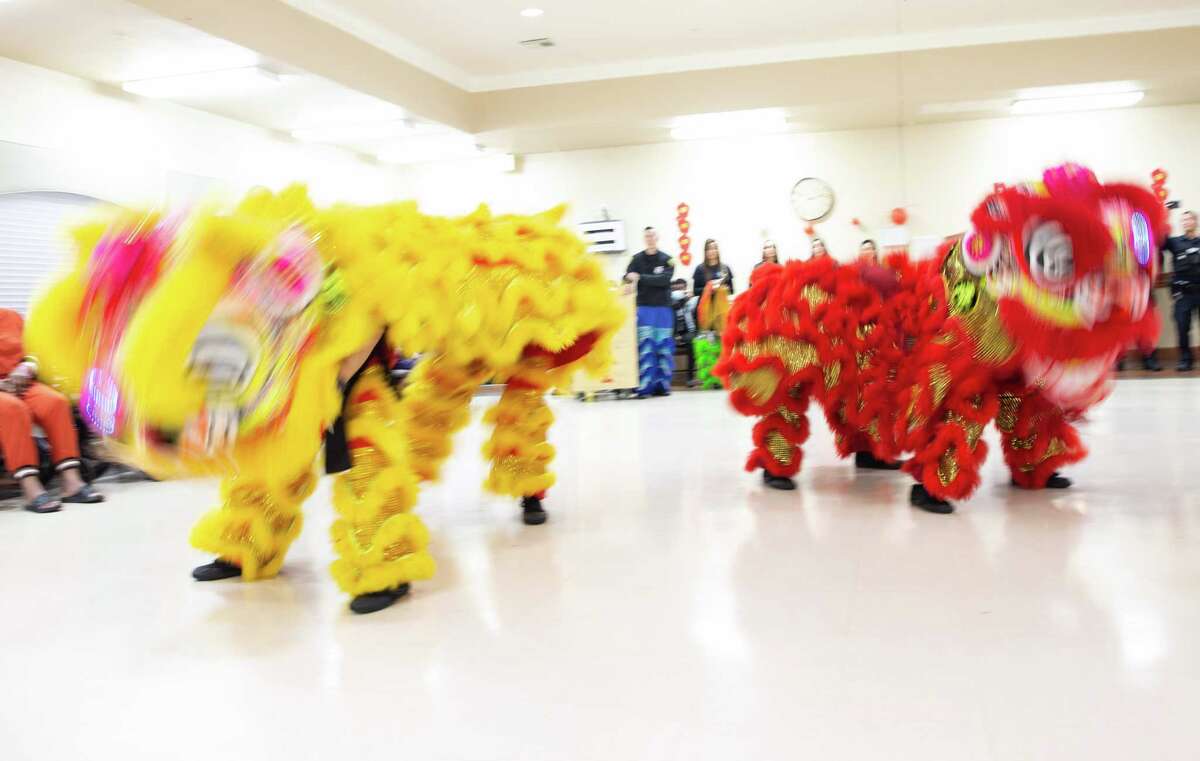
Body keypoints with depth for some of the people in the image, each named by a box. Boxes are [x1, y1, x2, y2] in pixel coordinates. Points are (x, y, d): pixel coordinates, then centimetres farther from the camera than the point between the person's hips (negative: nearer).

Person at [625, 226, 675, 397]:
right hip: (644, 308, -1)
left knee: (664, 348, 2)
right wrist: (629, 282, -27)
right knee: (645, 348, -7)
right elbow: (627, 278, -3)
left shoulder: (667, 260, 6)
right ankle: (645, 387, -6)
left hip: (663, 308, 1)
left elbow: (664, 279, -9)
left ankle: (662, 385, 9)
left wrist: (640, 277, -17)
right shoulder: (637, 259, 8)